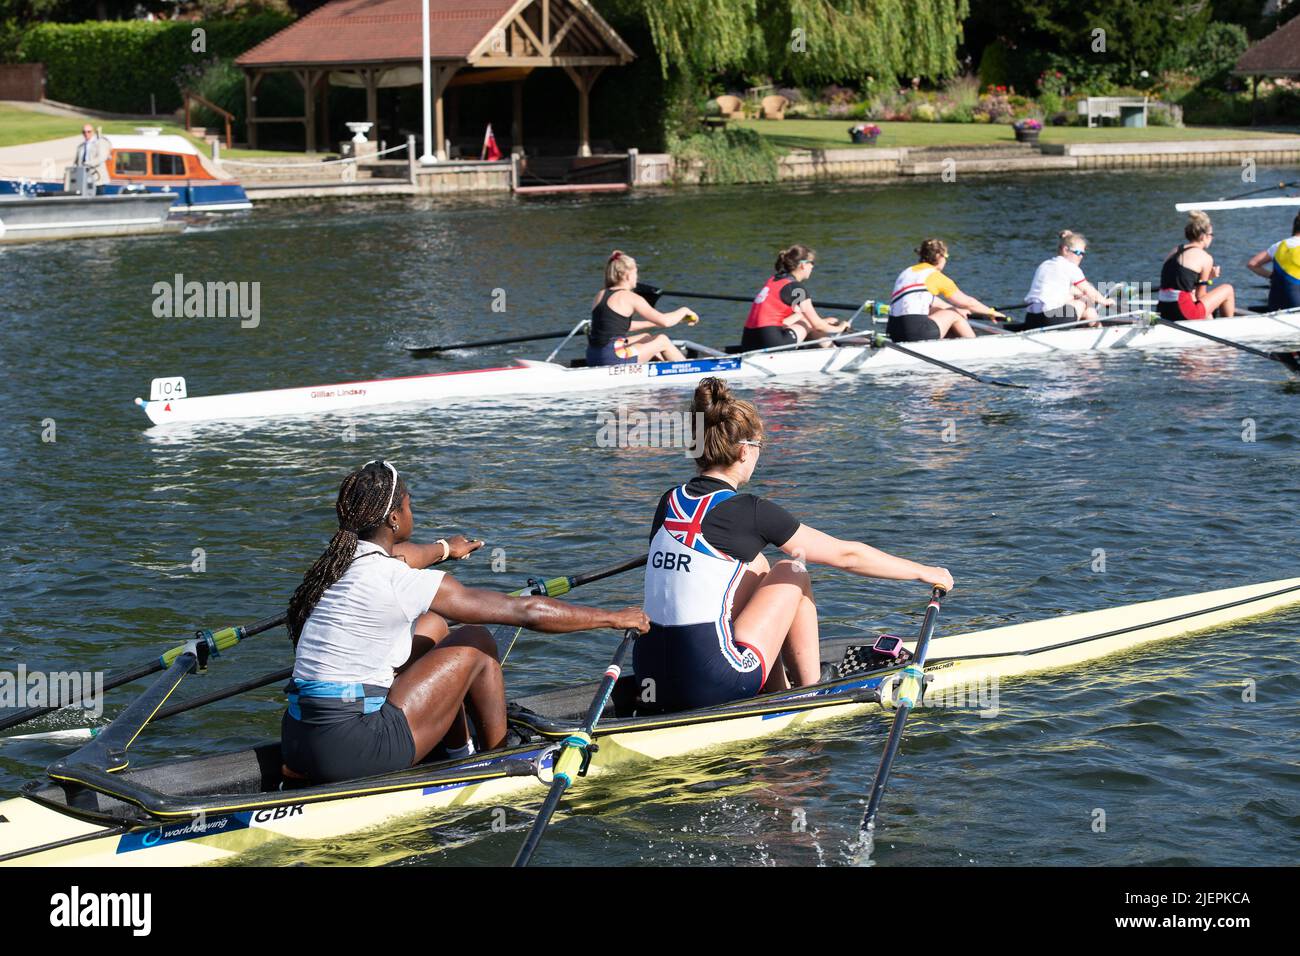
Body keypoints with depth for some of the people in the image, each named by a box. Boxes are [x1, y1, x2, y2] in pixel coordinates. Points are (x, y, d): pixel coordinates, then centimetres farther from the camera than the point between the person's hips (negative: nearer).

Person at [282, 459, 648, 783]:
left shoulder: (341, 559, 10)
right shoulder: (399, 582, -14)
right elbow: (526, 611, -9)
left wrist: (444, 549, 61)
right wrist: (614, 618, 3)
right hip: (348, 752, -8)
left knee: (431, 626, 23)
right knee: (476, 644, 6)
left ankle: (461, 756, 31)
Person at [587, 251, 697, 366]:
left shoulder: (600, 295, 15)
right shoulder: (630, 297, -8)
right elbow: (664, 321, -9)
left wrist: (654, 323, 32)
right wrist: (684, 310, 9)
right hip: (613, 359, -8)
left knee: (646, 338, 29)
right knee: (663, 340, 12)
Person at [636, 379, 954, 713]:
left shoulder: (669, 502, 10)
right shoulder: (749, 511, -7)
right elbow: (846, 555, 1)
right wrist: (925, 572, 14)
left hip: (650, 677, 6)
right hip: (710, 685, -6)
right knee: (792, 574, 13)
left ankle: (778, 695, 29)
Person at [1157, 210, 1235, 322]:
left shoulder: (1174, 252, 16)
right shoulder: (1205, 258, -4)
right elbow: (1200, 296, -3)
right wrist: (1209, 278, 13)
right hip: (1183, 314, -8)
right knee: (1227, 290, 15)